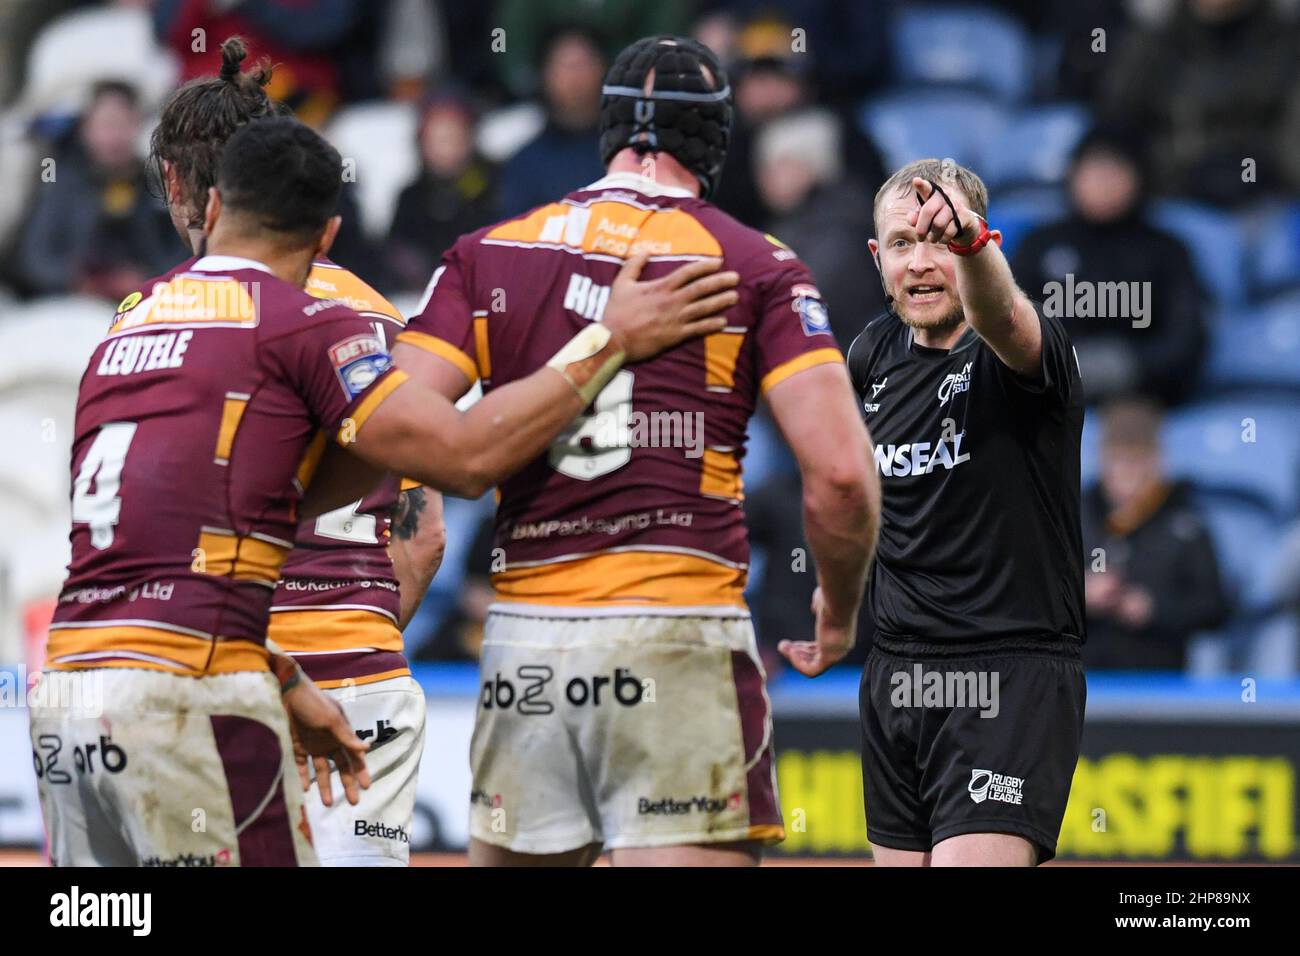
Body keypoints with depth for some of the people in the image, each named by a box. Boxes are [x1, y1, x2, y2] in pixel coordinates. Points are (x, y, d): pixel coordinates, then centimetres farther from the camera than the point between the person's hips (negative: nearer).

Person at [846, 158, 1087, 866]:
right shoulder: (878, 350, 7)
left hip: (1013, 674, -7)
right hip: (895, 675, 7)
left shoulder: (1022, 351, -13)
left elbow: (1002, 317, -39)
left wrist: (968, 239, -59)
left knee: (971, 858, -19)